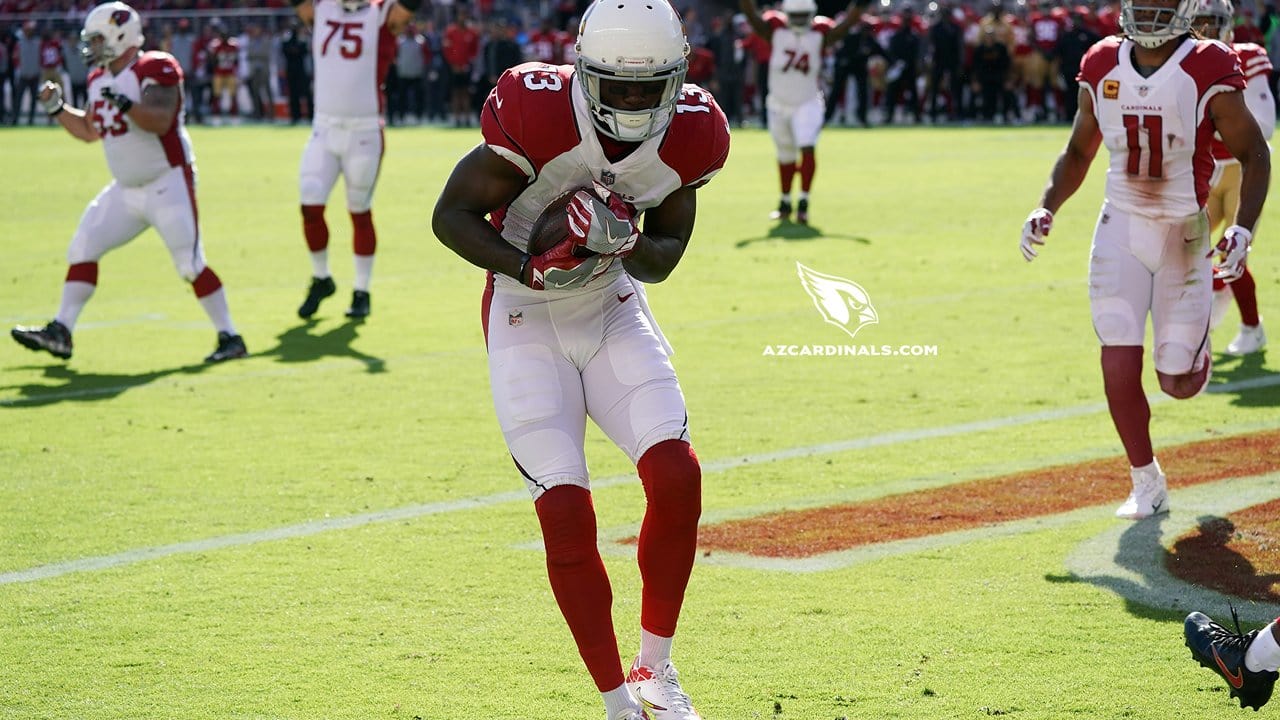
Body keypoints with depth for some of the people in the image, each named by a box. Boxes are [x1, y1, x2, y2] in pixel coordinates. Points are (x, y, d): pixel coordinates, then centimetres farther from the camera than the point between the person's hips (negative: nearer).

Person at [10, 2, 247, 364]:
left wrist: (124, 103, -37)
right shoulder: (100, 79, 10)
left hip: (168, 185, -8)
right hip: (127, 189, 8)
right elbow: (90, 131, 22)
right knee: (83, 247, 4)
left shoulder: (155, 70, -15)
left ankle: (230, 337, -2)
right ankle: (60, 333, 6)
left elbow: (160, 122, -27)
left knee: (190, 264, -10)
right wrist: (57, 109, 11)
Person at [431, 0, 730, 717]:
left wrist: (628, 241, -22)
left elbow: (663, 260, 1)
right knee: (567, 516, -12)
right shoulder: (539, 117, -25)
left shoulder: (689, 135, -10)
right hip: (528, 325, -4)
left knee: (677, 477, -14)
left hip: (615, 313, 4)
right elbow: (452, 214, -15)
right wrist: (527, 267, -30)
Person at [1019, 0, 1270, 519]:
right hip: (1121, 228, 3)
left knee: (1178, 382, 0)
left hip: (1183, 233, -2)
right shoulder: (1103, 70, 0)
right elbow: (1079, 152, 14)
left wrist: (1243, 229, -19)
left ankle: (1196, 345, 38)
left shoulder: (1207, 73, -12)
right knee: (1119, 365, -9)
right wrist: (1046, 209, -1)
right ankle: (1147, 485, 9)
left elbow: (1253, 155, -5)